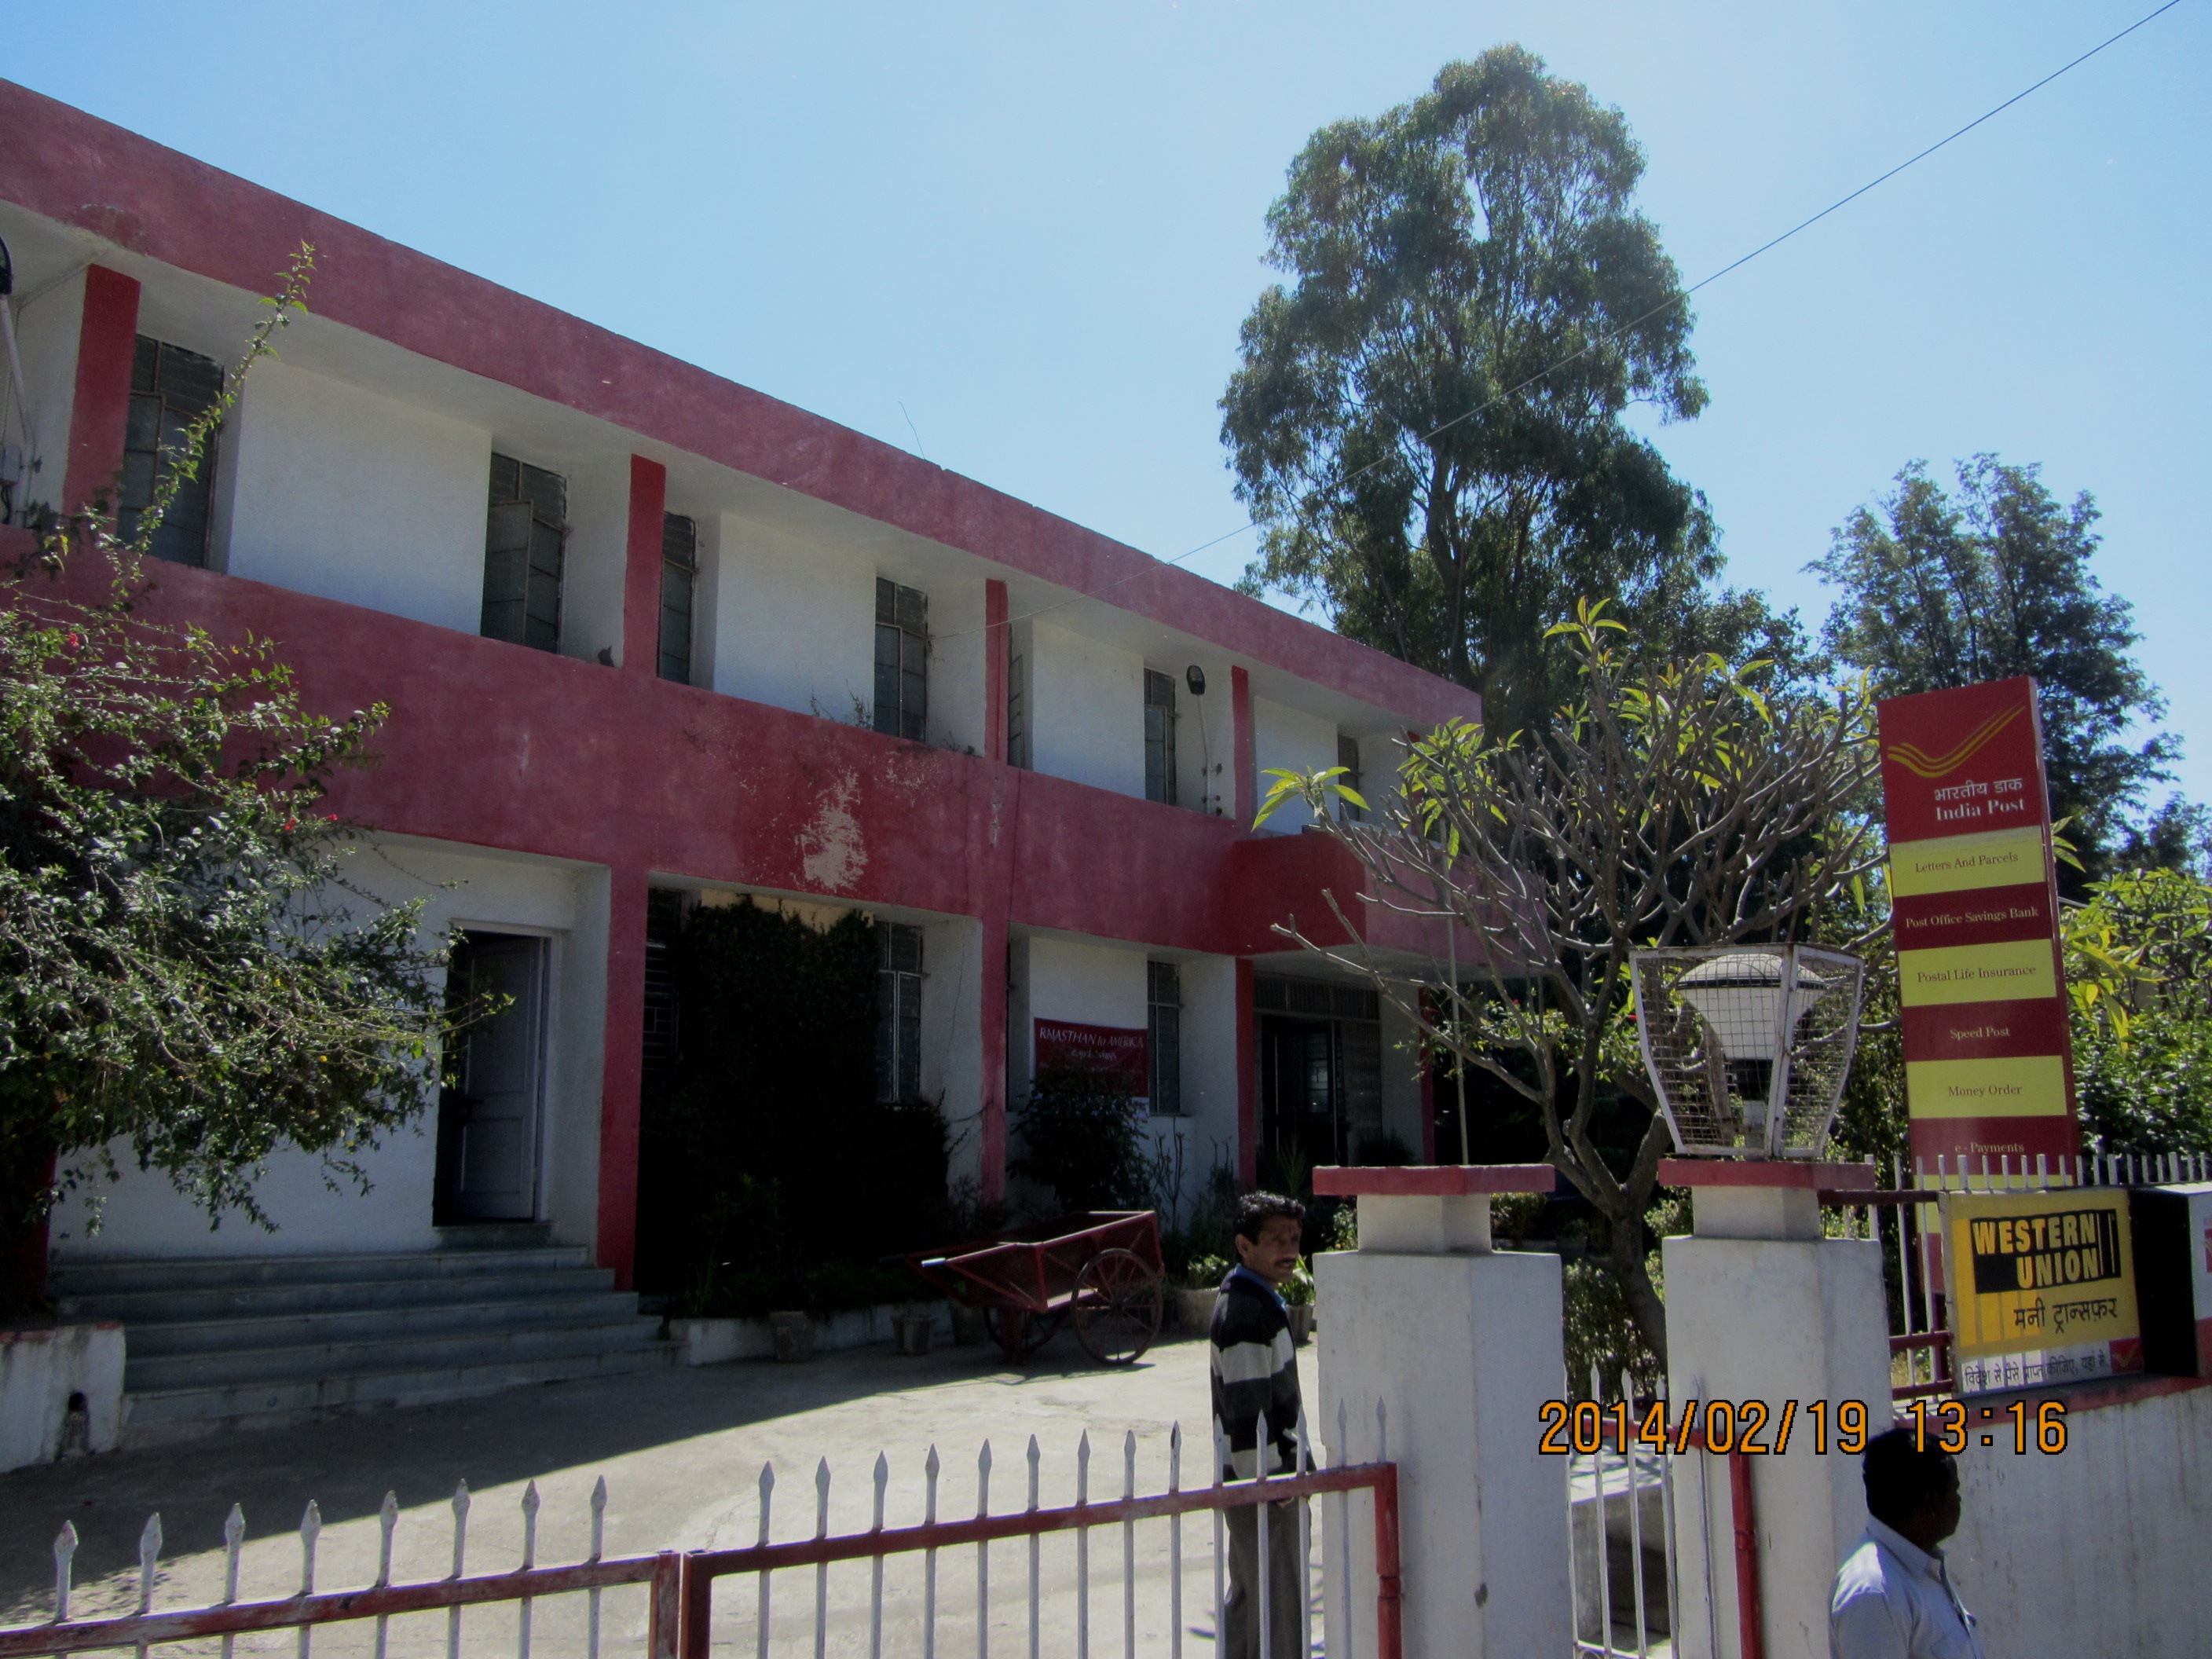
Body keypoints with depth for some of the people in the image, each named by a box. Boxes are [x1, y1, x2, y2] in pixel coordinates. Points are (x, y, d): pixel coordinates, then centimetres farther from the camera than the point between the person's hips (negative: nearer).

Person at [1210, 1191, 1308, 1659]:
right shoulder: (1247, 1311, -22)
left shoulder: (1249, 1295, 11)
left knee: (1248, 1594, 19)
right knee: (1280, 1605, -2)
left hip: (1257, 1477, 10)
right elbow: (1247, 1409, -24)